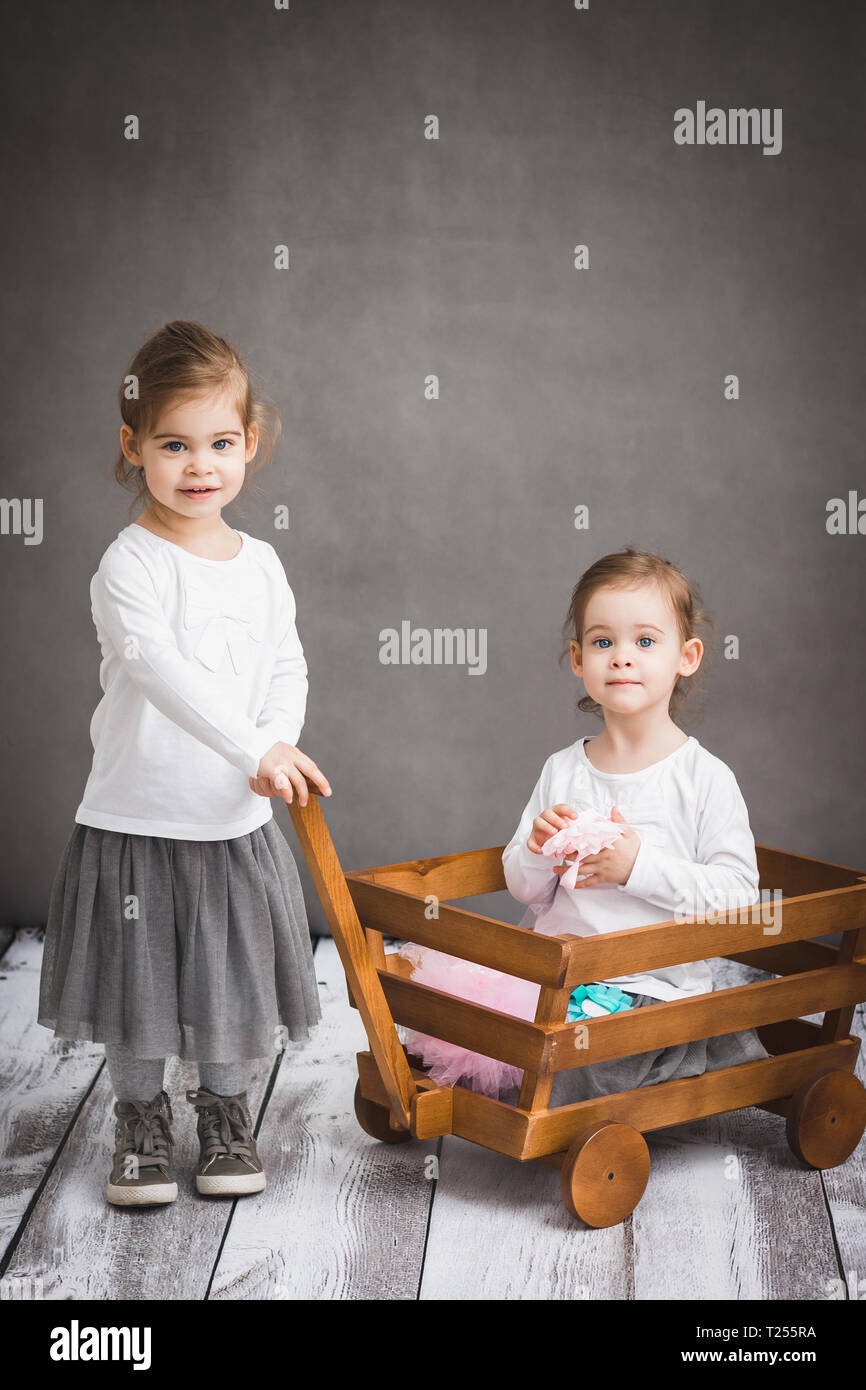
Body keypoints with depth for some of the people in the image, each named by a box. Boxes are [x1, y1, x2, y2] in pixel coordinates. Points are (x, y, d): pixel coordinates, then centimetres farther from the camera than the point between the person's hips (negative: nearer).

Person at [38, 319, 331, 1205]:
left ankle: (225, 1109, 36)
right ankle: (140, 1120, 31)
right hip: (134, 819, -4)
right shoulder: (130, 565, -14)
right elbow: (161, 669, -28)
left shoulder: (261, 566, 4)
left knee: (233, 982, 14)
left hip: (236, 823, 4)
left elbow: (286, 671, 6)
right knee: (136, 981, 10)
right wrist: (253, 747, -36)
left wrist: (277, 746, -14)